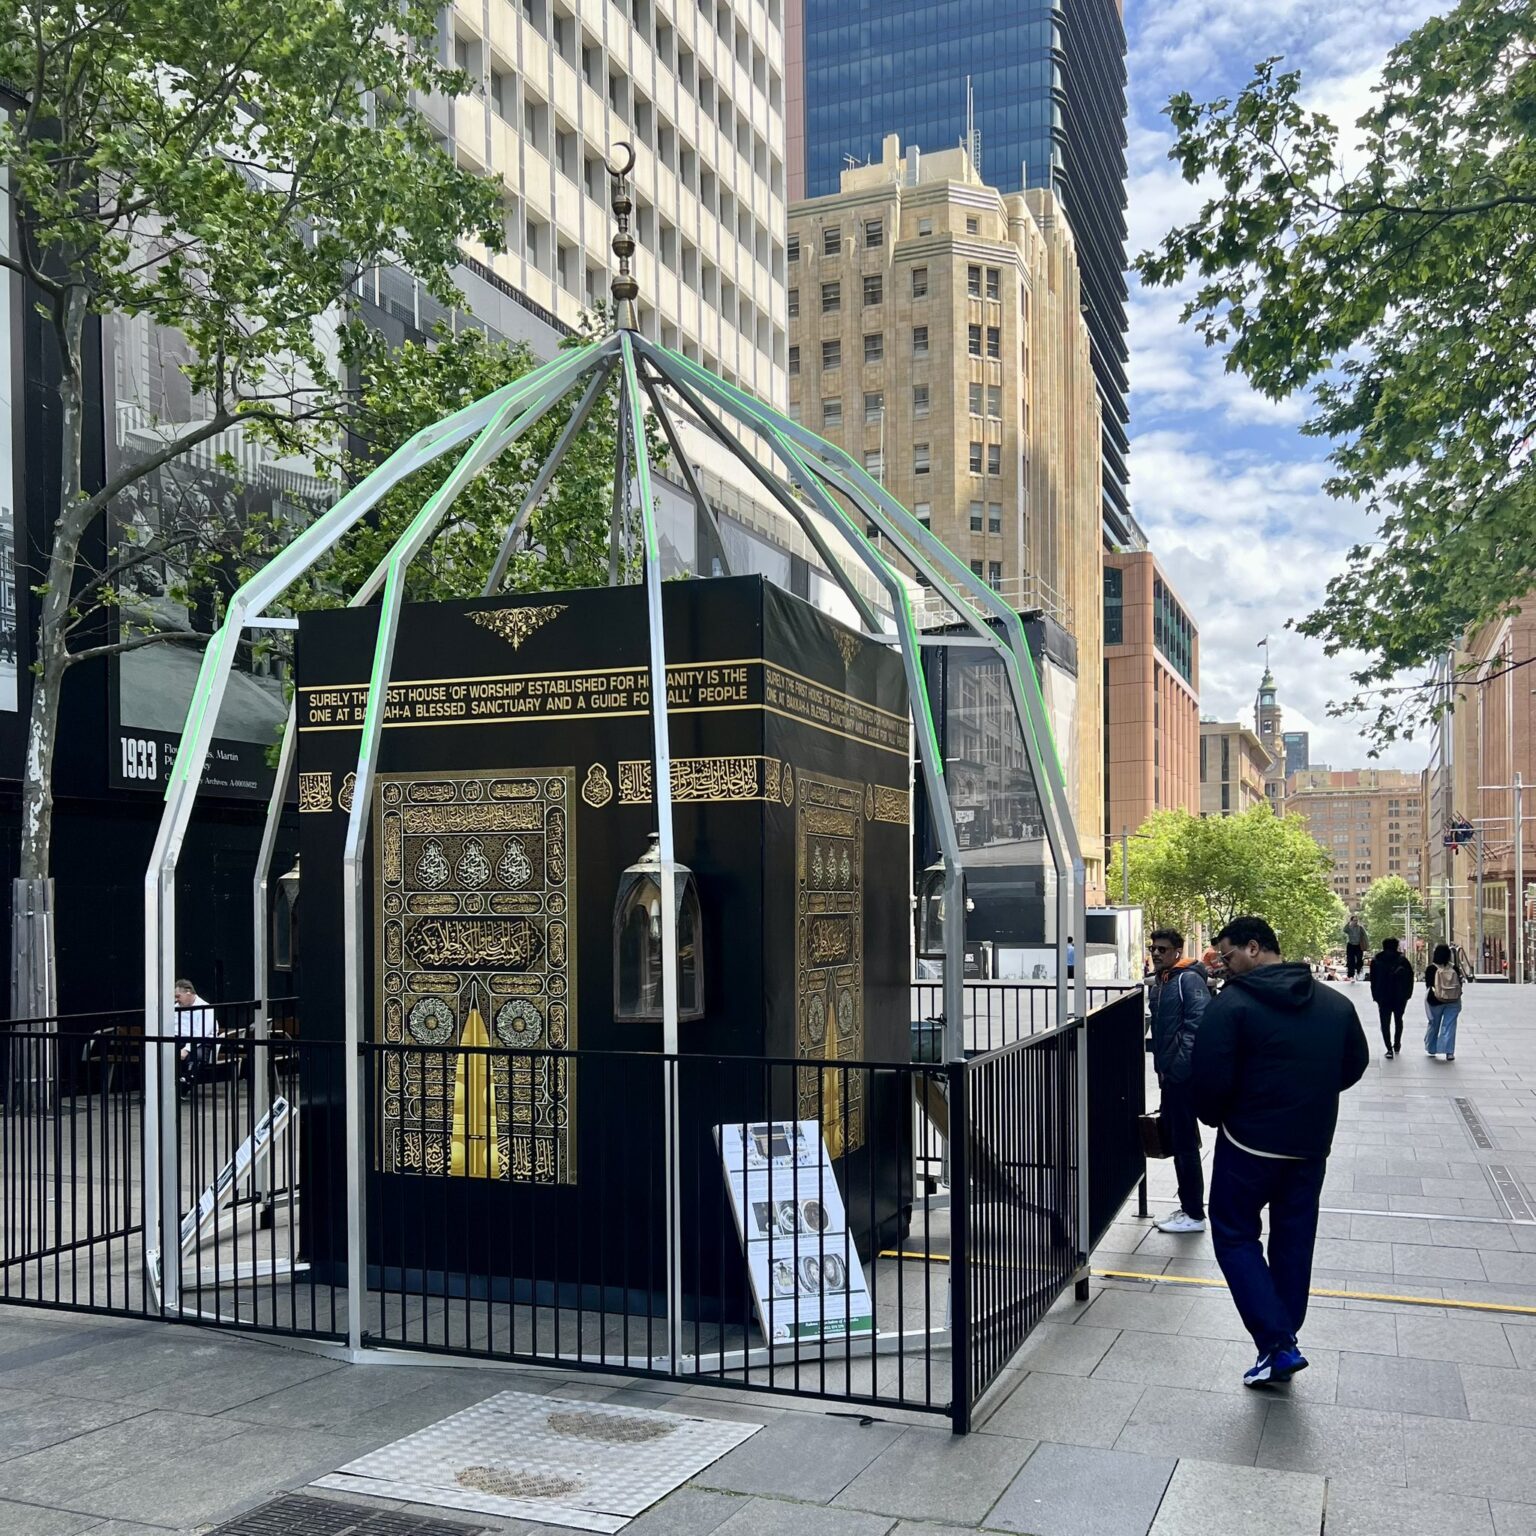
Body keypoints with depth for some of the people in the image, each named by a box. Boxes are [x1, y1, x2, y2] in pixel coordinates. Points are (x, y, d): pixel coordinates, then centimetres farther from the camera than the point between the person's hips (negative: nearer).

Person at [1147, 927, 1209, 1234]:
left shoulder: (1189, 980, -14)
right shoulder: (1159, 983, 14)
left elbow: (1199, 1024, -22)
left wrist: (1182, 1062, -22)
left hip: (1184, 1075, -9)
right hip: (1169, 1074, 9)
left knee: (1185, 1143, -2)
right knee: (1176, 1140, 15)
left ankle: (1194, 1215, 7)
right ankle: (1187, 1207, 26)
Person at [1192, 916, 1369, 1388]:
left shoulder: (1233, 1005, -17)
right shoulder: (1336, 1004, 3)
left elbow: (1210, 1081, -18)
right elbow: (1355, 1065, 13)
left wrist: (1215, 1117, 2)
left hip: (1249, 1142, -6)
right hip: (1312, 1145, 6)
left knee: (1235, 1235, 8)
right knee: (1294, 1239, 17)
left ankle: (1276, 1344, -2)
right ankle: (1285, 1341, 25)